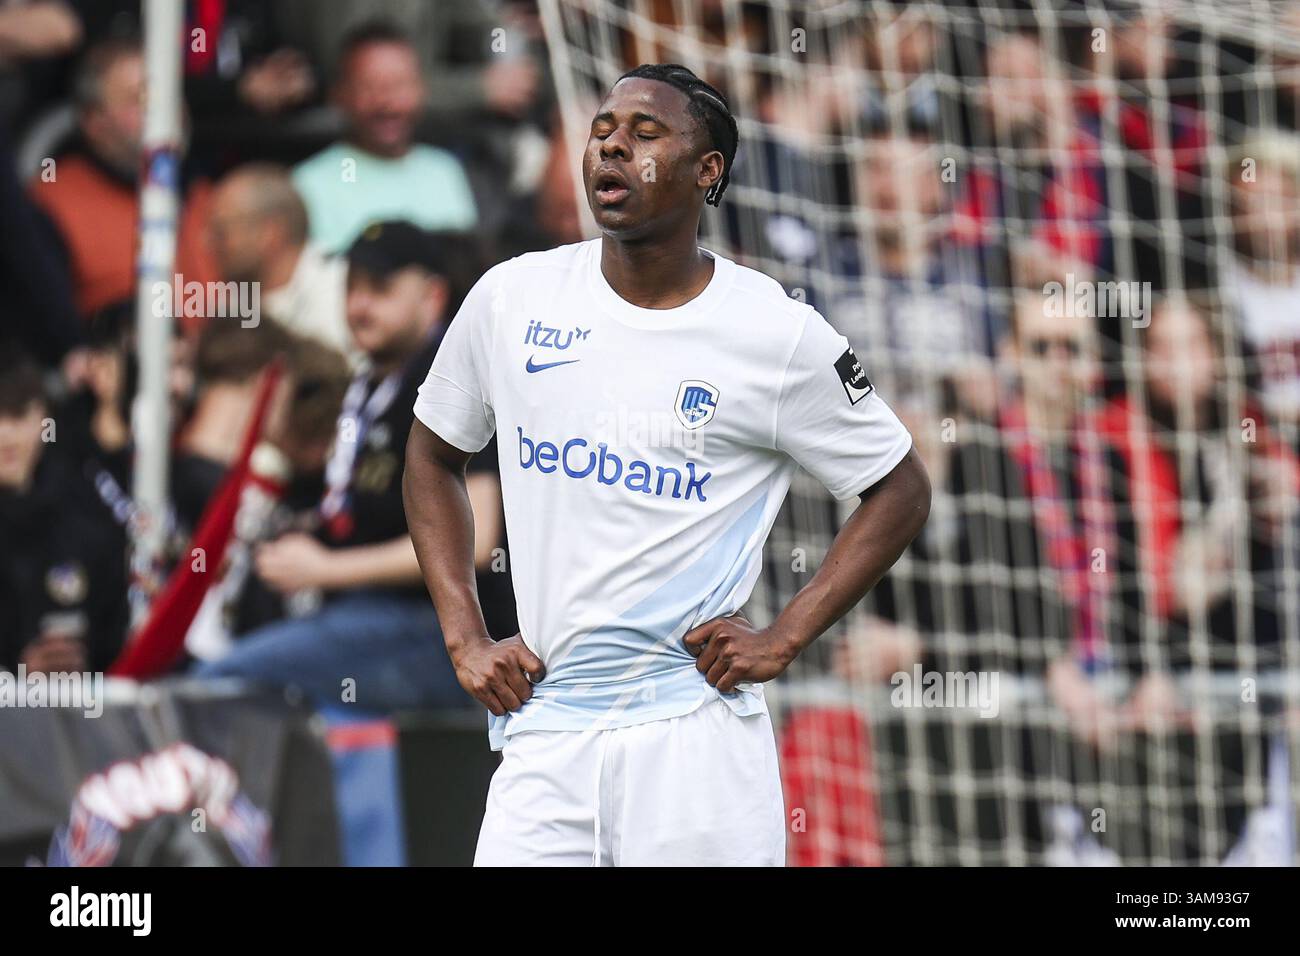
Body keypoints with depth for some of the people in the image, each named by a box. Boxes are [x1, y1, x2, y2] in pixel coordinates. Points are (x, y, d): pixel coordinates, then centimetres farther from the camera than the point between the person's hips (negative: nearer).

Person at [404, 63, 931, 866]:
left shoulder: (777, 334, -3)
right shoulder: (513, 300, 5)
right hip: (543, 732, 2)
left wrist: (783, 640, -3)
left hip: (695, 732, -2)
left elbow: (902, 492, 6)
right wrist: (464, 638, 8)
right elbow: (432, 455, 19)